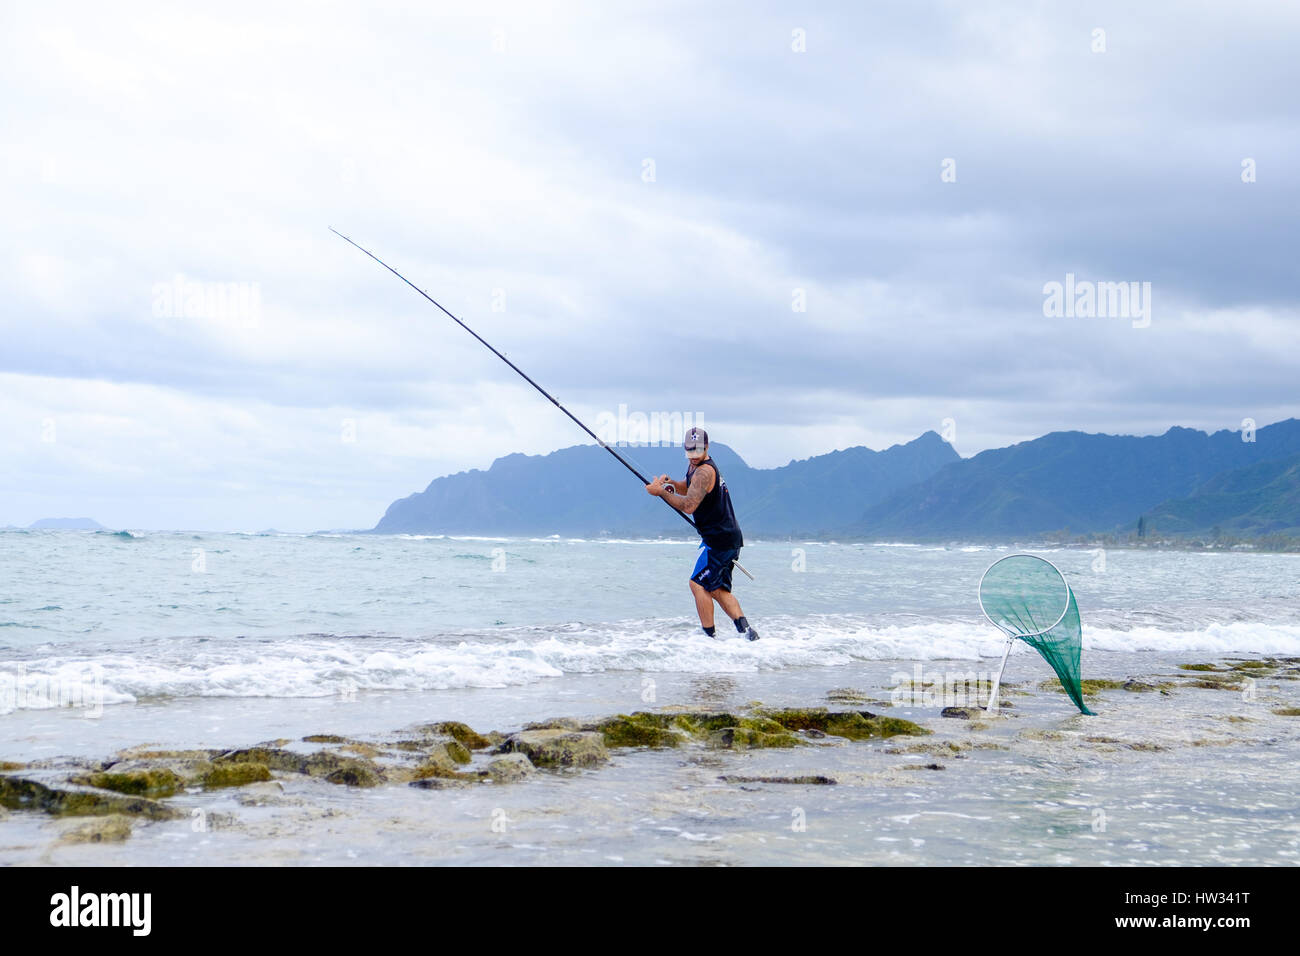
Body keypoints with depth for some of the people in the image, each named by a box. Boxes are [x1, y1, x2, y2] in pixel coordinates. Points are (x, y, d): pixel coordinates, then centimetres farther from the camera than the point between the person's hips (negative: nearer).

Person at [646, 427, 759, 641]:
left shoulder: (704, 472, -19)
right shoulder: (695, 466, 14)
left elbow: (688, 505, -27)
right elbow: (688, 489, 31)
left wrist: (660, 492, -19)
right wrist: (672, 483, 9)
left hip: (718, 539, -11)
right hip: (729, 538, 11)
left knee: (698, 583, -7)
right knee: (717, 589, 12)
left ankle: (709, 636, -4)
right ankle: (745, 629, 2)